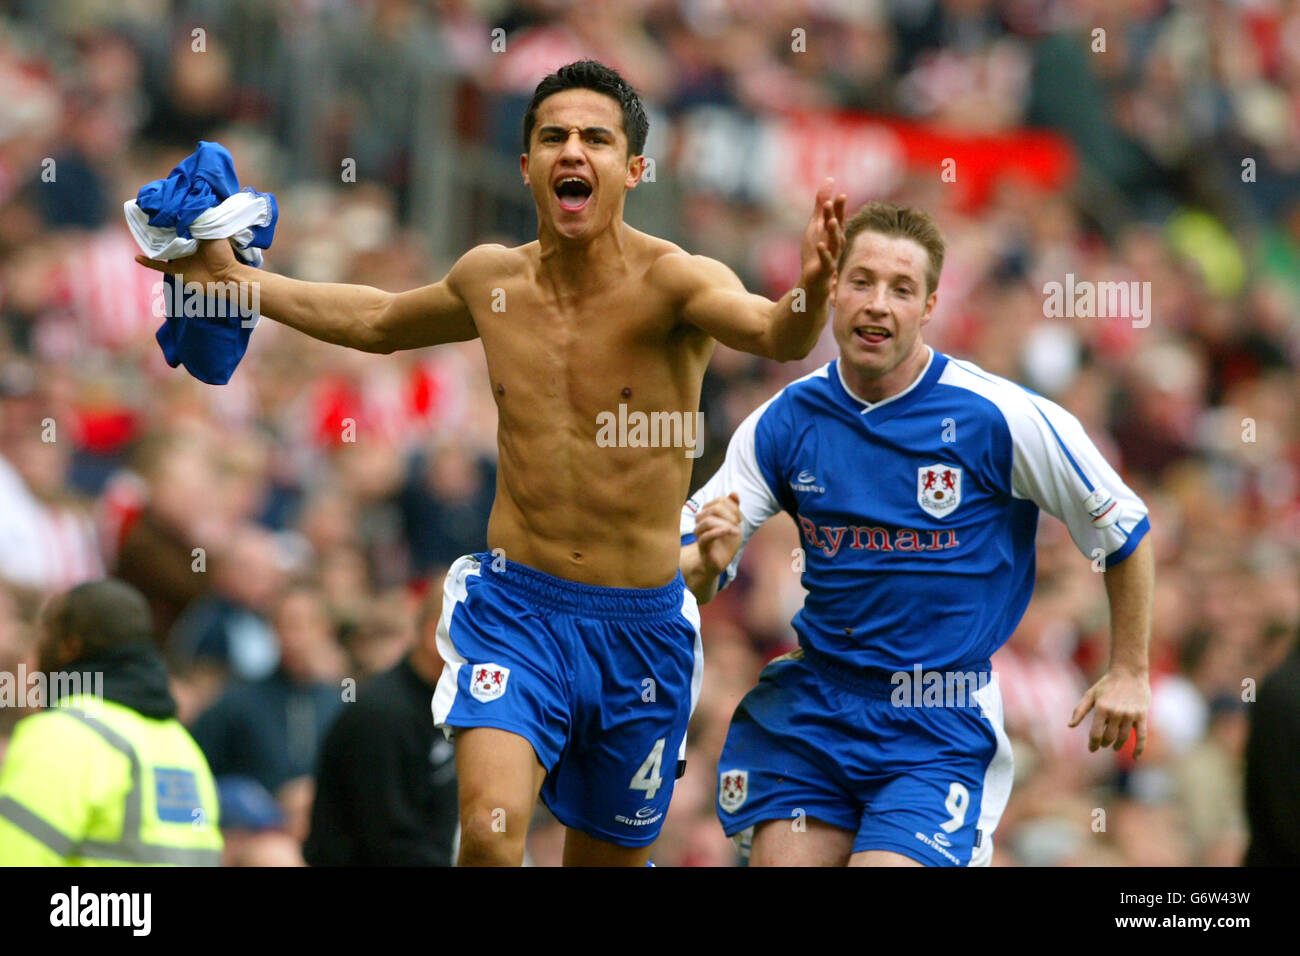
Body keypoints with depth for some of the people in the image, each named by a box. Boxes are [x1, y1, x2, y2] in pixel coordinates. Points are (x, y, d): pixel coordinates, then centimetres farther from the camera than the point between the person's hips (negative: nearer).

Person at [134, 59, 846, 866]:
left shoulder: (671, 282, -14)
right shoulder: (491, 279, 2)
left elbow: (773, 333, -36)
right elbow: (379, 322, 24)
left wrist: (811, 292, -58)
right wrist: (232, 278, 27)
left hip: (639, 625, -2)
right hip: (514, 603, 2)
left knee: (609, 859, 13)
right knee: (490, 830, -22)